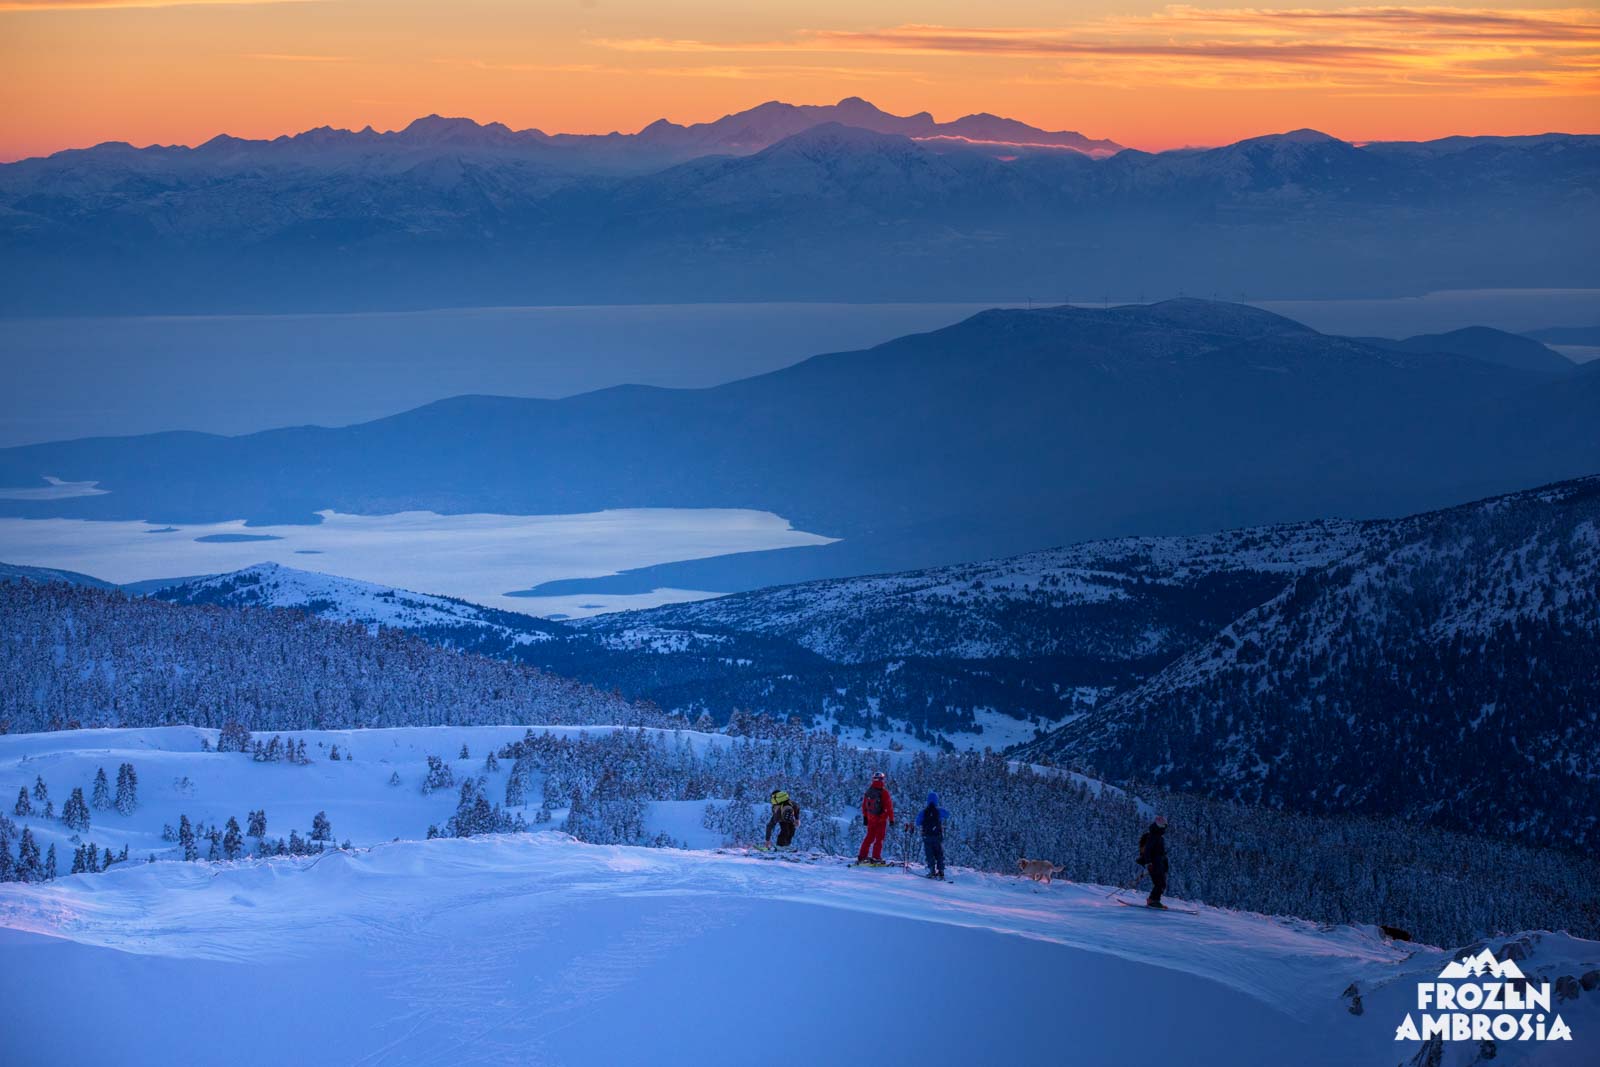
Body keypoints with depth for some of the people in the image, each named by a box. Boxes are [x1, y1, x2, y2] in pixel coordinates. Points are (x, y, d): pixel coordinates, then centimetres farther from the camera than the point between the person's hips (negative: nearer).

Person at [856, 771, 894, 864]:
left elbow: (864, 805, 10)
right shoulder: (883, 792, -15)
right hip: (882, 819, -5)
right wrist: (891, 818, -6)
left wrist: (865, 817, 20)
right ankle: (876, 857, -2)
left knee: (869, 837, 16)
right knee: (879, 839, 3)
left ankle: (862, 856, 16)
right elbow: (889, 806, -13)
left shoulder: (868, 791, 1)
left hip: (871, 818, 5)